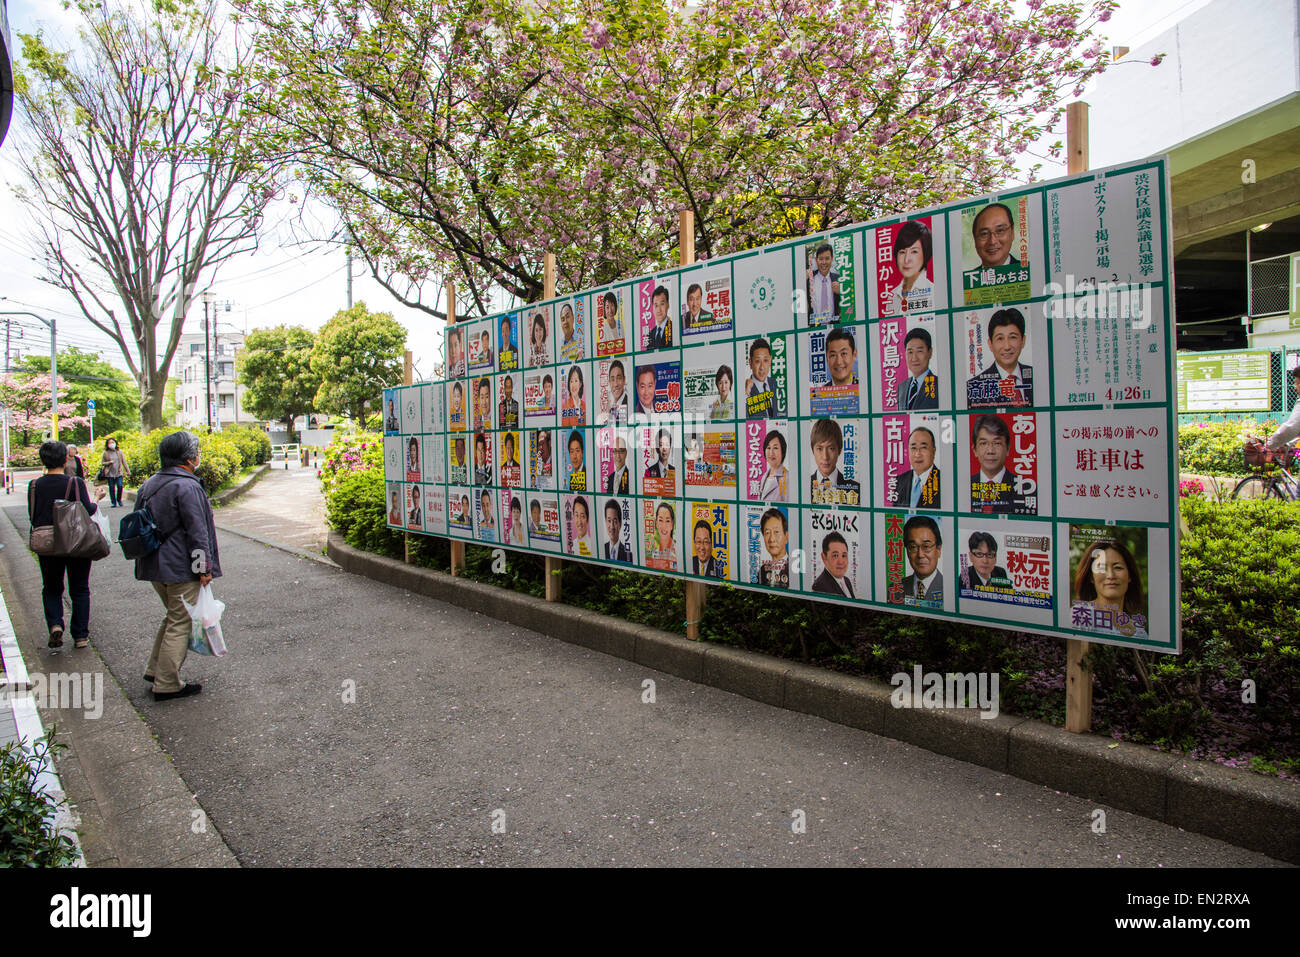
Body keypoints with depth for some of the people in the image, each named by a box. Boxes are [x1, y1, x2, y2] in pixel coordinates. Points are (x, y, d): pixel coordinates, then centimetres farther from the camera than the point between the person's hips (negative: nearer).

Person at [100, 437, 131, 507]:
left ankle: (119, 499, 10)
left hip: (119, 472, 0)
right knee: (112, 488, 0)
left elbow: (124, 462, 9)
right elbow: (102, 463, 9)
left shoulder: (119, 452, 8)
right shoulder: (106, 453, 5)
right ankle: (113, 503, 10)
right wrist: (109, 462, -11)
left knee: (120, 486, -13)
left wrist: (128, 471, 5)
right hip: (110, 473, 0)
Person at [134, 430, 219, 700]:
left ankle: (155, 669, 25)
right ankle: (167, 684, 3)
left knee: (173, 616, 23)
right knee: (180, 623, -1)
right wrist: (204, 567, -14)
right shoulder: (187, 487, -17)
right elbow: (197, 531, -18)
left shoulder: (149, 485, 12)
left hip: (153, 566, 9)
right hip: (181, 568, -9)